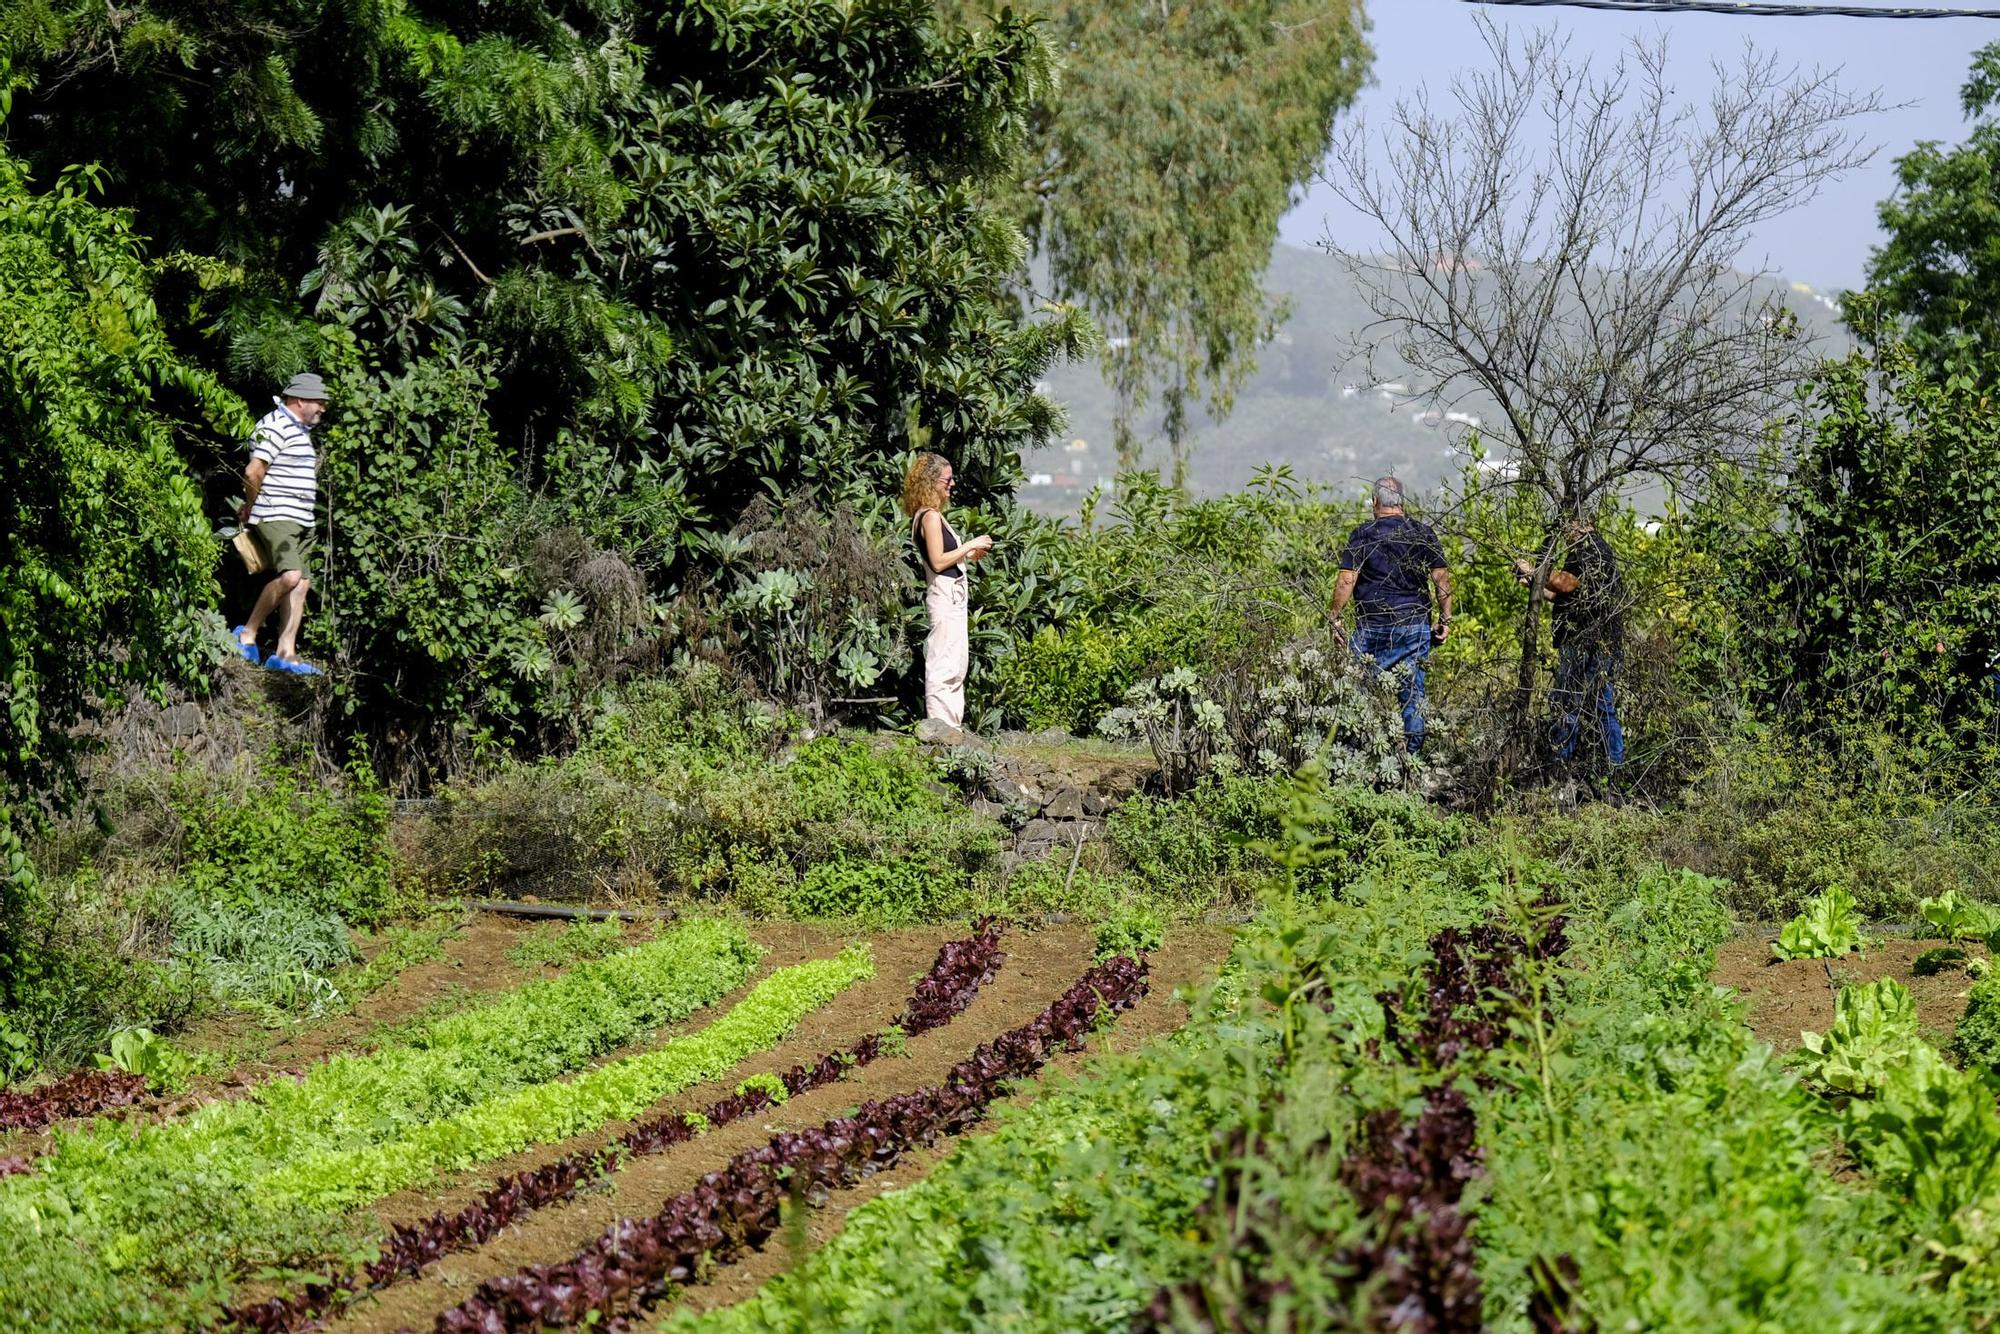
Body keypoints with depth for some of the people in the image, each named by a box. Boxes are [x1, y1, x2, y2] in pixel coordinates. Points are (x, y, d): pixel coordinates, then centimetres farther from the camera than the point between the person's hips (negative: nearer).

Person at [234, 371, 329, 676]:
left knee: (302, 582, 4)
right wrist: (249, 510, -7)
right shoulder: (276, 427, -13)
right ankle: (248, 633, -11)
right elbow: (253, 473, -20)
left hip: (299, 521, 10)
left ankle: (285, 653, 4)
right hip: (275, 517, -10)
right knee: (290, 575, -24)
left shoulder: (300, 430, 20)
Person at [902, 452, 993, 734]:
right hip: (945, 594, -11)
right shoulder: (930, 516, -13)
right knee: (945, 665, -10)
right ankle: (941, 725, -10)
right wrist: (970, 546, -13)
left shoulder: (933, 515, 17)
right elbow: (938, 561, -19)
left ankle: (952, 724, 18)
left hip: (951, 596, 11)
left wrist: (971, 555, 12)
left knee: (958, 663, 14)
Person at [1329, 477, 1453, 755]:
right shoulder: (1422, 533, 3)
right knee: (1412, 693, 7)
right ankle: (1413, 754, 8)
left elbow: (1346, 581, -8)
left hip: (1372, 627, -2)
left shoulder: (1362, 535, -4)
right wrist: (1445, 620, 7)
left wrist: (1335, 618, 1)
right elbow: (1442, 578, 1)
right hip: (1415, 625, 2)